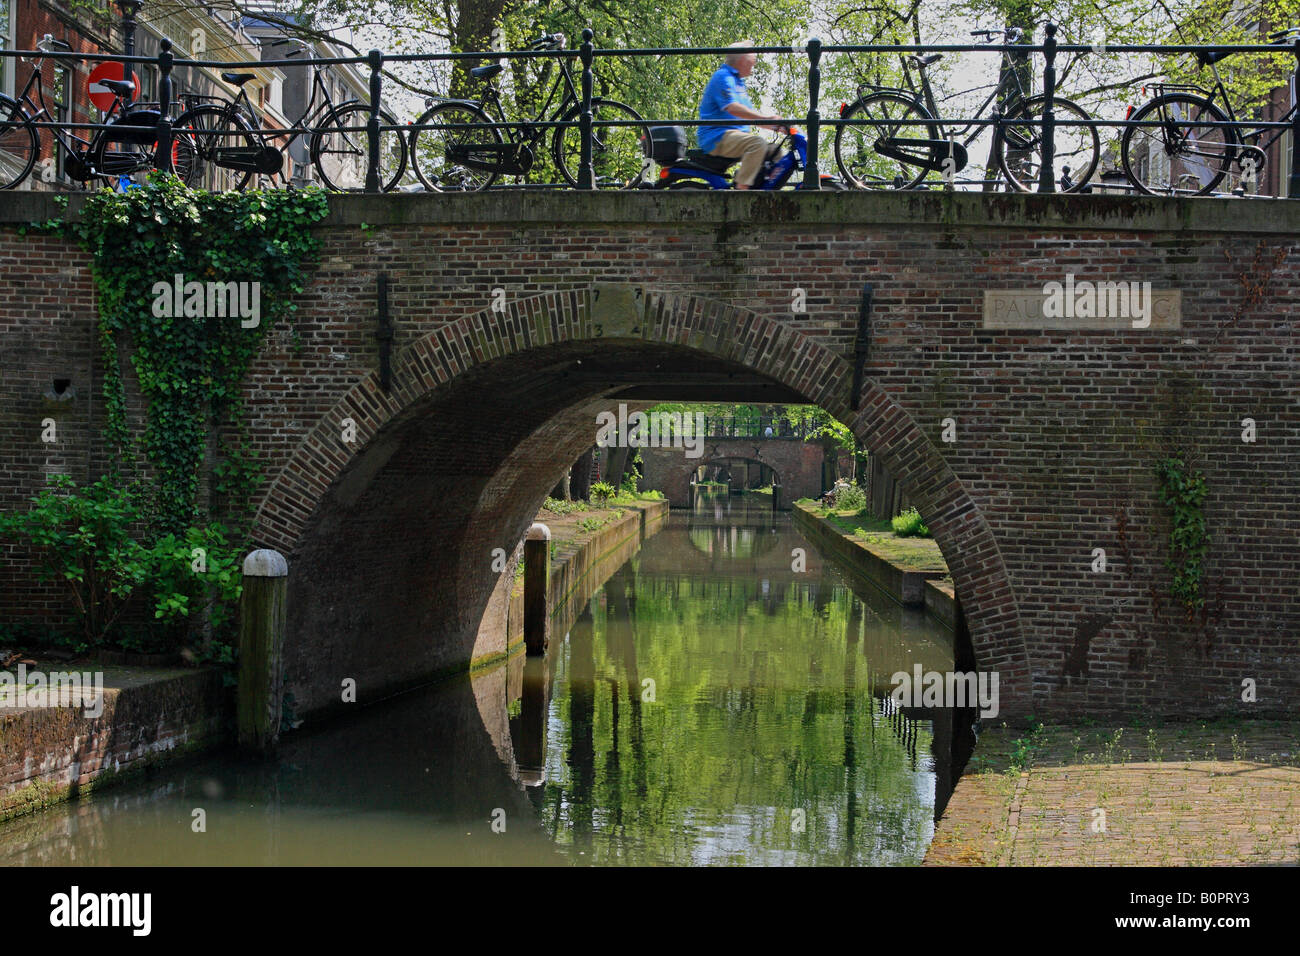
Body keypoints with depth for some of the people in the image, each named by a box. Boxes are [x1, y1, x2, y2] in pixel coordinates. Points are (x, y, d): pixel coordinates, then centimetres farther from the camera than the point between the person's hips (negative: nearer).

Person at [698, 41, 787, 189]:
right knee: (757, 142, -31)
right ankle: (742, 188, -35)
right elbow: (732, 108, -26)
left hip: (734, 134, 10)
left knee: (773, 149, 7)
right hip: (717, 137, -10)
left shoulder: (738, 81, 23)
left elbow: (749, 114, 26)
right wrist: (767, 118, -30)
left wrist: (774, 125, 11)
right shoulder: (723, 77, -10)